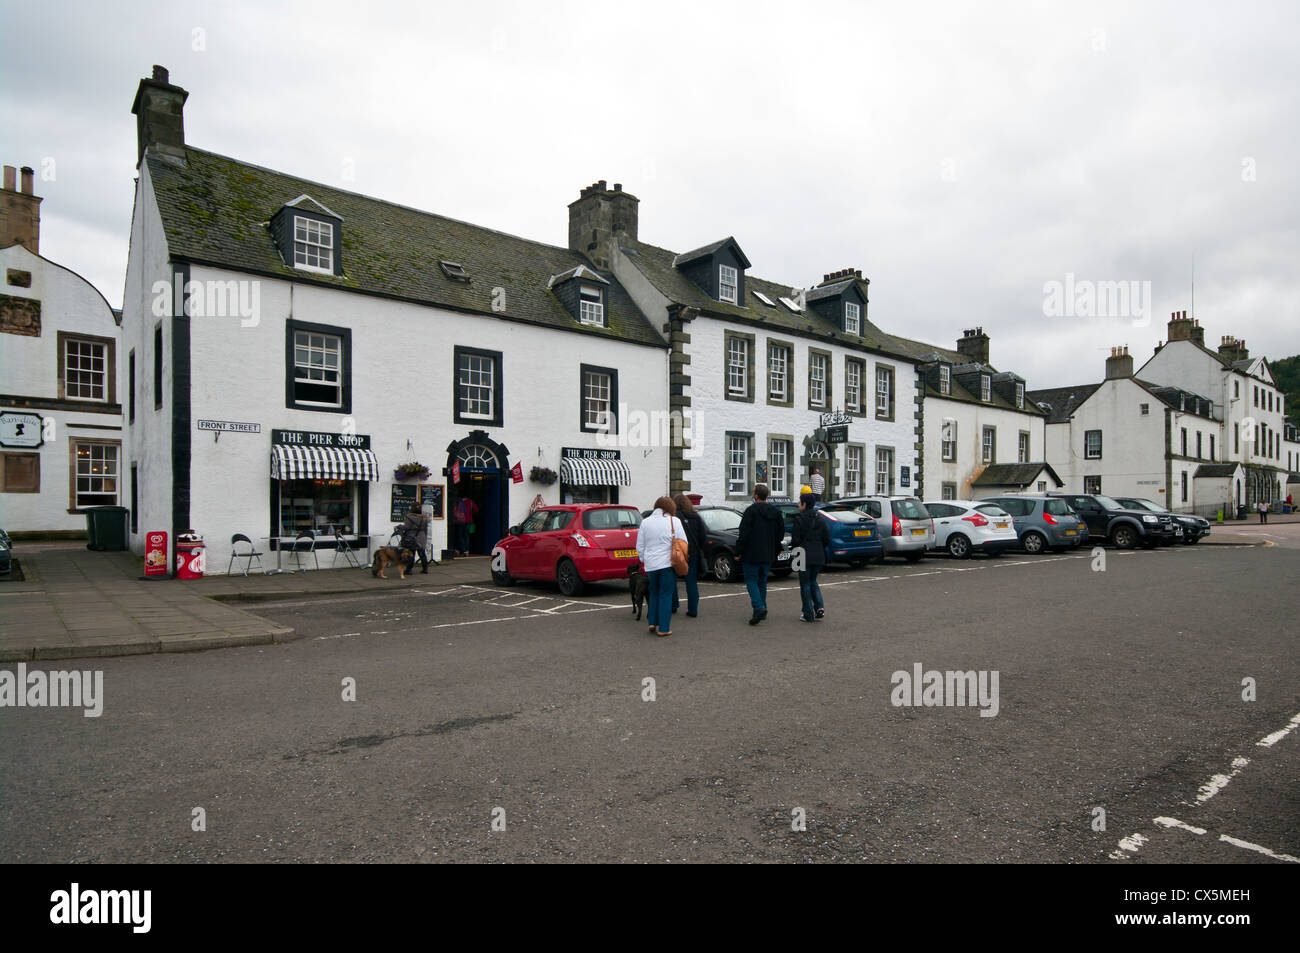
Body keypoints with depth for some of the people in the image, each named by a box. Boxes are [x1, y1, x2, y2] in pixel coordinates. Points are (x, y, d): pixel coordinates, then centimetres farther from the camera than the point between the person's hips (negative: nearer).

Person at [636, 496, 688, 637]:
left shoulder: (645, 522, 7)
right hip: (668, 563, -3)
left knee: (654, 593, 20)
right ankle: (663, 628, 4)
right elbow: (684, 542, -3)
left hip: (650, 564, 3)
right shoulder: (674, 521, -3)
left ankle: (652, 622, 16)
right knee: (666, 595, 3)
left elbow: (640, 546, 10)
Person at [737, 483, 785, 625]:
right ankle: (762, 609, 18)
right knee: (762, 581, 17)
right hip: (768, 555, 6)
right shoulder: (775, 512, 8)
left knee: (751, 580, 0)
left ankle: (759, 607, -17)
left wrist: (739, 550, -8)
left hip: (752, 554, -6)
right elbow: (781, 532, 13)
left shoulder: (751, 510, -13)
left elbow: (744, 533, -15)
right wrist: (775, 548, 20)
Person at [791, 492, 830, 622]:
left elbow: (795, 539, -13)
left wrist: (794, 548, 7)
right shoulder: (820, 519, 6)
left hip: (805, 556, -5)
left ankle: (809, 615, 7)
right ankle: (819, 606, 4)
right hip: (819, 556, 5)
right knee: (812, 581, 22)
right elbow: (827, 539, 5)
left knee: (805, 584, 5)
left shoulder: (799, 520, -11)